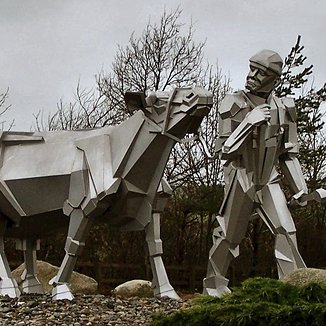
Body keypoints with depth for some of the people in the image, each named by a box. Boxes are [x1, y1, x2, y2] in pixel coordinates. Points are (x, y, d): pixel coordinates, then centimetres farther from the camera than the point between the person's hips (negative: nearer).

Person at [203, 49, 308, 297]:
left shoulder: (283, 108, 1)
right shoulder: (234, 105, -11)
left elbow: (288, 154, 9)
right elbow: (225, 150, -16)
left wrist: (300, 188, 9)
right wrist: (249, 121, -27)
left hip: (269, 181, 3)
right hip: (241, 180, -3)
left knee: (285, 230, -12)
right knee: (229, 236, 7)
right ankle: (214, 283, 25)